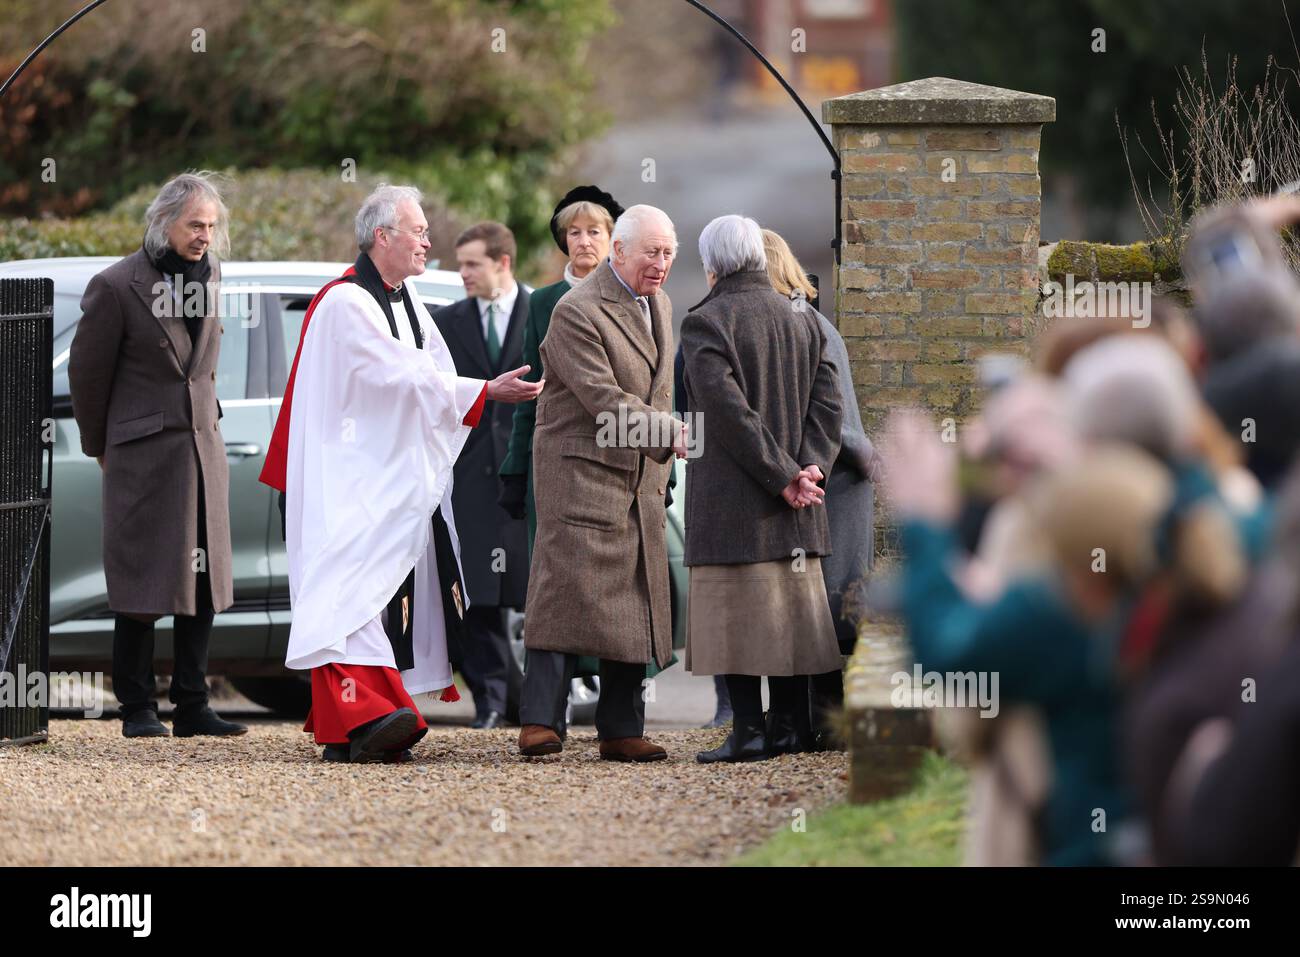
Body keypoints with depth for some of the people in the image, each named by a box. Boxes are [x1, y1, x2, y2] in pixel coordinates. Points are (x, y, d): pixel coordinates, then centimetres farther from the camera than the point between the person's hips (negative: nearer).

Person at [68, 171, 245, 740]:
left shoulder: (207, 276, 9)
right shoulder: (117, 286, -9)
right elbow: (86, 371, -1)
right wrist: (99, 446, 8)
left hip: (202, 446, 6)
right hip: (142, 451, -6)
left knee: (202, 581, 4)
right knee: (142, 585, -4)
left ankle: (192, 707, 8)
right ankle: (137, 709, 2)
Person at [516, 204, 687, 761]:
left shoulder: (660, 306, 15)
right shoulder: (578, 312, -13)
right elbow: (604, 401, -20)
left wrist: (662, 461, 17)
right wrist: (671, 434, -23)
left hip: (641, 478, 8)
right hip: (582, 470, -8)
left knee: (634, 605, 5)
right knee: (570, 588, -14)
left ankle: (621, 730, 8)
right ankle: (540, 721, -13)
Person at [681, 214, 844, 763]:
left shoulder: (705, 324, -9)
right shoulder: (801, 320, 10)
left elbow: (729, 412, -17)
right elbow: (828, 400, 4)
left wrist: (783, 476, -14)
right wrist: (810, 466, -4)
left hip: (731, 498, -6)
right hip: (795, 512, 6)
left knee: (737, 610, -4)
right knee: (791, 606, 11)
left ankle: (748, 731, -8)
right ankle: (791, 725, 12)